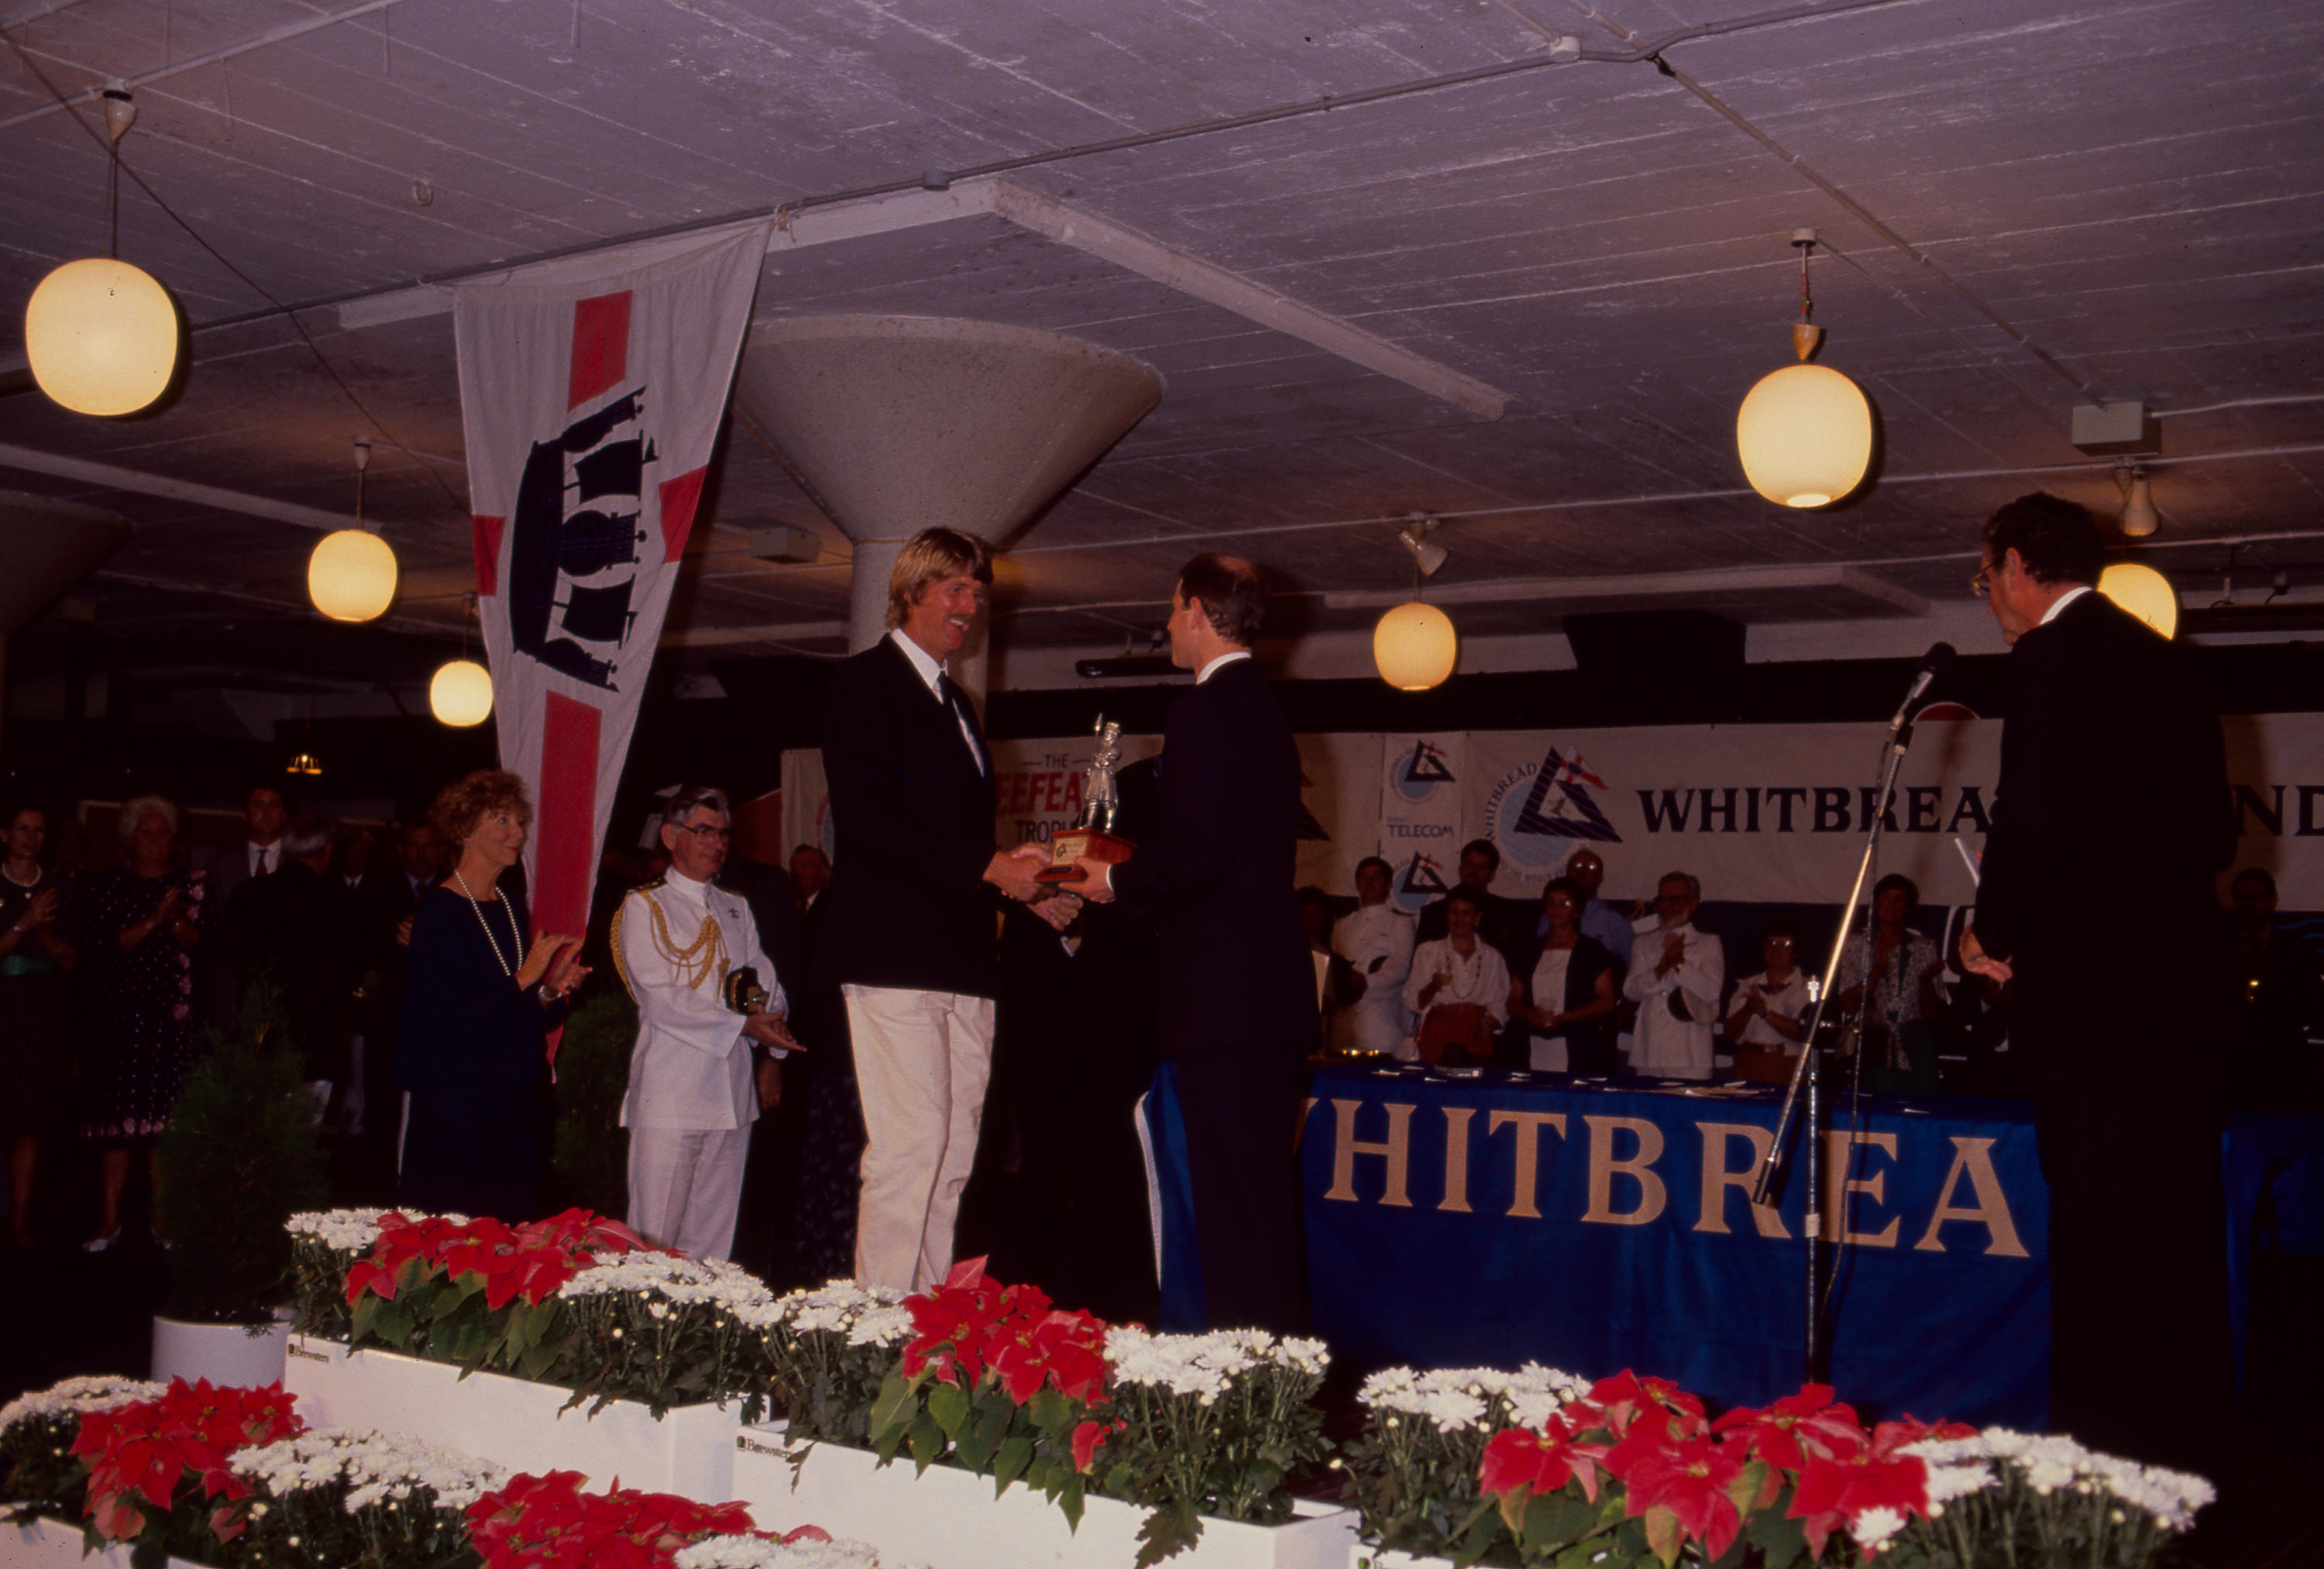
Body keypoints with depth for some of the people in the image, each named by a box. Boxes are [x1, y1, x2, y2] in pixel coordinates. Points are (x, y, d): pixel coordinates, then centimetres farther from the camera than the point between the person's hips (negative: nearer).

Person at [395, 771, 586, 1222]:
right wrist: (525, 979, -18)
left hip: (514, 1102, 7)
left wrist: (551, 991, 0)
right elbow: (449, 1020, -20)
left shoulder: (511, 903, 12)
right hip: (457, 1105, -7)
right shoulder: (439, 911, -11)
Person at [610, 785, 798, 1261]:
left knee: (716, 1235, 5)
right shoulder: (644, 907, 2)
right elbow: (660, 999, -9)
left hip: (733, 1089, 5)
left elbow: (768, 985, 18)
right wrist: (743, 1025, -14)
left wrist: (771, 1052, 2)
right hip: (670, 1090, -5)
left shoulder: (737, 909, 20)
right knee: (656, 1235, -7)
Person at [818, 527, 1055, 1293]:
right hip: (896, 956, -8)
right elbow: (869, 820, -13)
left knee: (953, 1156, 5)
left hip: (962, 961, 8)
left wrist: (1019, 874, 7)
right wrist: (989, 868, -15)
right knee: (909, 1146, -12)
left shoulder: (954, 701, 25)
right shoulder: (864, 682, -1)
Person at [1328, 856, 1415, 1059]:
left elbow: (1401, 968, -2)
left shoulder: (1400, 922, 9)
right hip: (1346, 1014, 4)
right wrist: (1344, 981, -4)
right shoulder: (1344, 924, 22)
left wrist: (1366, 982, -16)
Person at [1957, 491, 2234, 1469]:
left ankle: (2101, 1439, -4)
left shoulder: (2055, 656, -10)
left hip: (2093, 986, -9)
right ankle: (2186, 1432, 23)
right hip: (2181, 982, 9)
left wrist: (1995, 933, -3)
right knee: (2178, 1218, 14)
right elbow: (2215, 829, 19)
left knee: (2096, 1218, -7)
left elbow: (2031, 818, -19)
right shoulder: (2162, 660, 17)